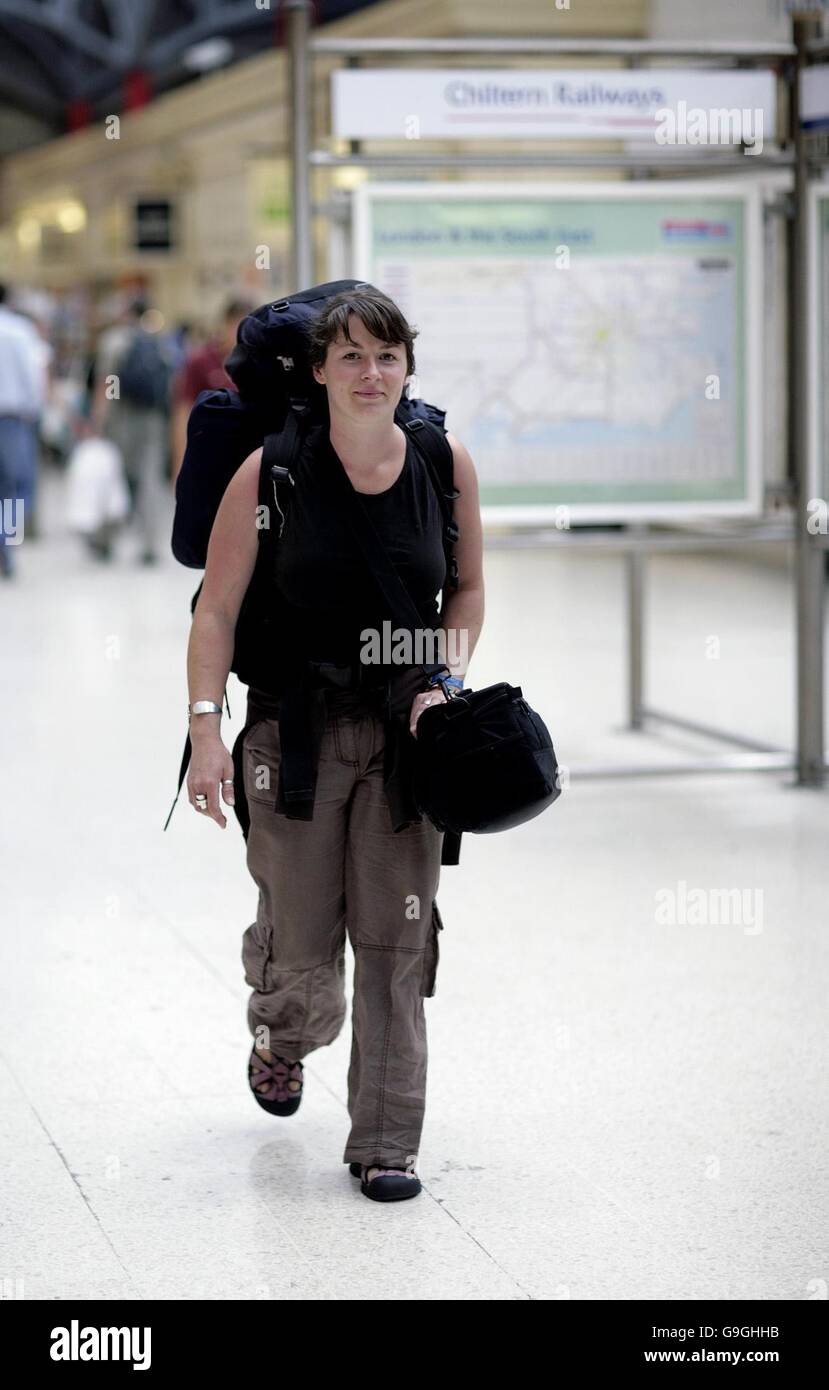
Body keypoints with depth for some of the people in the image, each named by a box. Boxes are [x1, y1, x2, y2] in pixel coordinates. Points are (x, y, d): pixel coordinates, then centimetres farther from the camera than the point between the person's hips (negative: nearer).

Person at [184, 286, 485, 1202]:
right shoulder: (271, 473, -8)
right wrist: (206, 728, -12)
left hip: (405, 733, 2)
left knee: (397, 943, 0)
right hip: (297, 730, -2)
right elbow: (217, 610, -4)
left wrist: (446, 682, -2)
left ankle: (385, 1143, 10)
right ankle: (279, 1039, 40)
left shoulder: (447, 465, -1)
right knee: (301, 953, 4)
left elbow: (468, 588, 12)